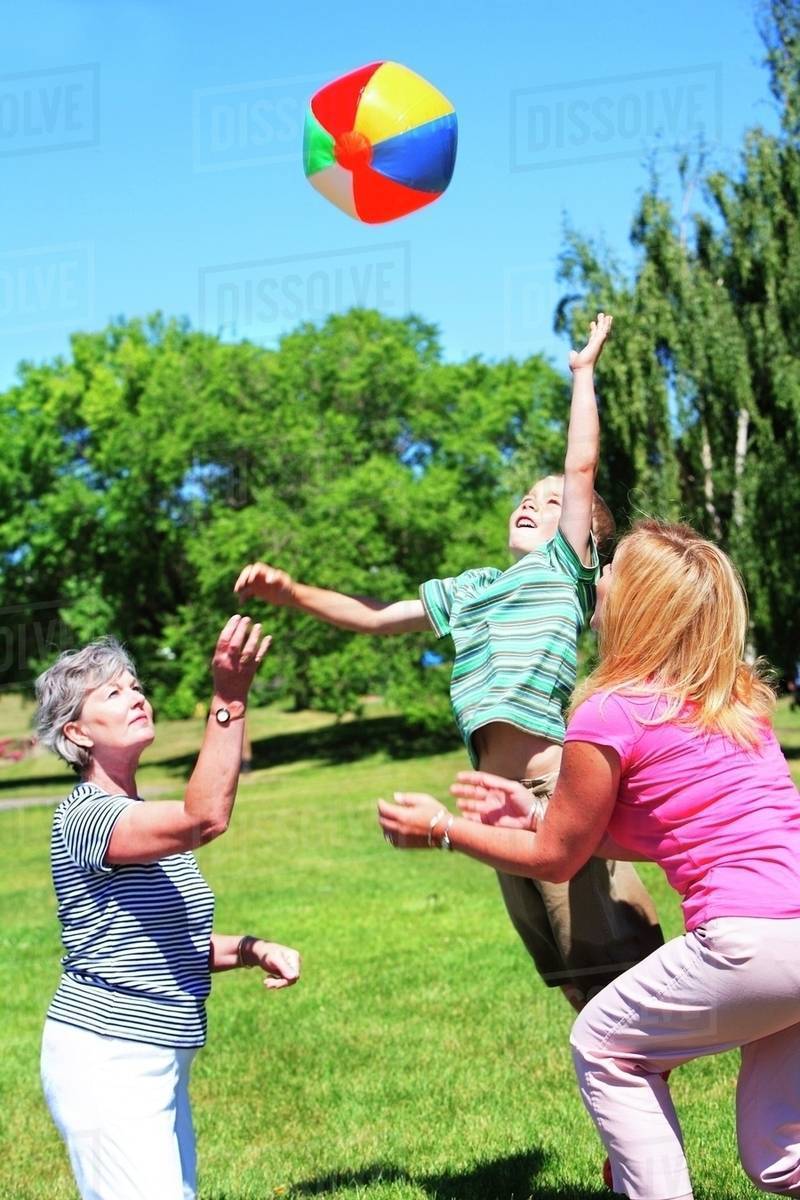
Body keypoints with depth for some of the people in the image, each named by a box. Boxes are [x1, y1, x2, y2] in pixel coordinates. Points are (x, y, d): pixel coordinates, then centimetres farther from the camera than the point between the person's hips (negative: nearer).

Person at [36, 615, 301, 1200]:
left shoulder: (148, 817, 15)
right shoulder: (85, 814, -15)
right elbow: (206, 820, -32)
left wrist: (251, 950, 5)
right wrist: (230, 697, -37)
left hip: (160, 1063, 9)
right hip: (106, 1059, -9)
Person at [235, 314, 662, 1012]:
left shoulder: (565, 565, 6)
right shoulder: (467, 591, 24)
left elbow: (581, 466, -2)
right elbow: (376, 617, 27)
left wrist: (583, 371, 5)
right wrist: (291, 593, 15)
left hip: (558, 787, -7)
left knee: (616, 969, -8)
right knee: (577, 982, 13)